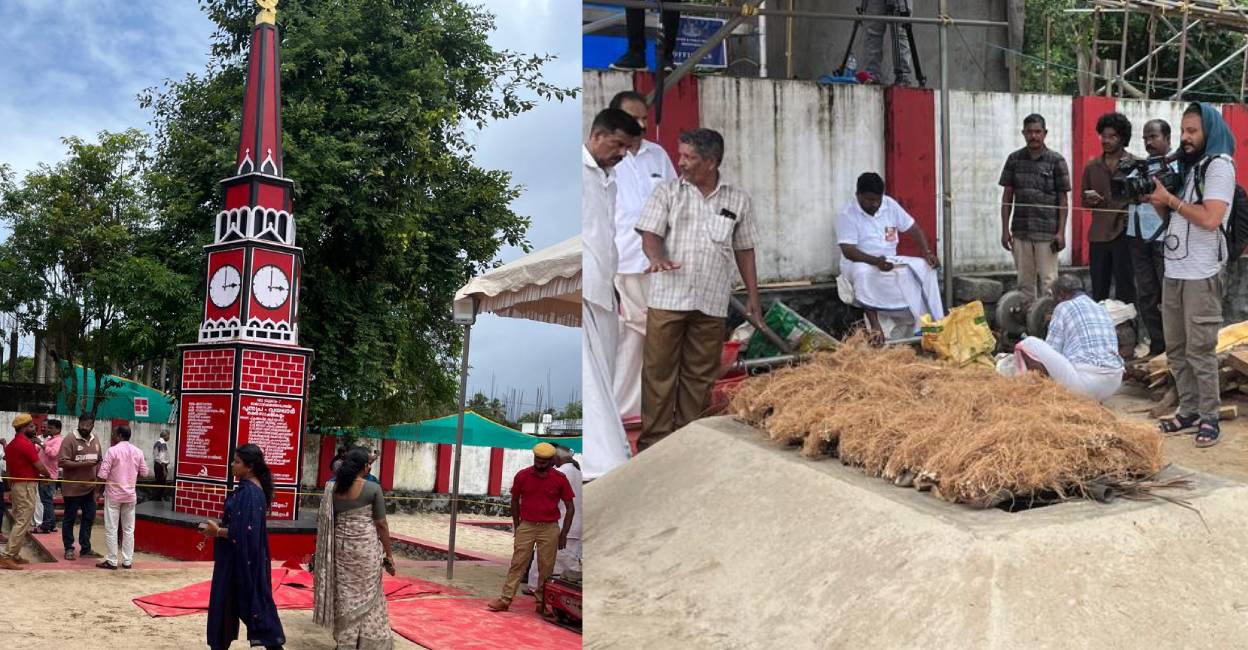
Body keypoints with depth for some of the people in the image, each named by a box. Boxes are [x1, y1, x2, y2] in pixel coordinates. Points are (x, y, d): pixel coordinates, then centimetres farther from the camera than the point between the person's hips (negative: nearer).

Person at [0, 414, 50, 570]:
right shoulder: (26, 444, -16)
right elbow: (40, 467, -14)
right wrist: (48, 475, 6)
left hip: (16, 485, 10)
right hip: (26, 487, -10)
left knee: (18, 522, 15)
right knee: (23, 523, -7)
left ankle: (14, 555, 17)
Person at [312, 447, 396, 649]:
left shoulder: (332, 487, 2)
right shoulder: (372, 488, -10)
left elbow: (325, 521, 6)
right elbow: (381, 525, -9)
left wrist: (331, 549, 17)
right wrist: (388, 554, -1)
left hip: (340, 545, 4)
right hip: (365, 546, -4)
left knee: (343, 594, 13)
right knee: (367, 595, 7)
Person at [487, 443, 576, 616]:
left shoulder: (560, 479, -4)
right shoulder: (522, 476, -1)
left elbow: (570, 508, 2)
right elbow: (515, 501, 13)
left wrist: (563, 534, -1)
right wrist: (516, 527, 12)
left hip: (550, 529, -1)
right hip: (526, 526, 1)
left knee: (546, 567, 3)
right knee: (517, 564, -1)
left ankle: (542, 602, 11)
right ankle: (506, 599, 0)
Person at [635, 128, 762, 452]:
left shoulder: (737, 199, 10)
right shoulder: (667, 192, 6)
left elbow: (744, 250, 14)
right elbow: (650, 233, -1)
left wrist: (753, 294, 11)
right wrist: (657, 257, -24)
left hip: (712, 302, 1)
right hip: (668, 297, -1)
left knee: (700, 373, 5)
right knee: (659, 368, -2)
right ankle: (654, 438, 4)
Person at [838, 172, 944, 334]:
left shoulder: (890, 205, 1)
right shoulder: (848, 215, -14)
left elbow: (913, 229, 5)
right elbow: (848, 250, -22)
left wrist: (927, 253, -11)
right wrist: (875, 261, -37)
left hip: (890, 261, 5)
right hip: (860, 263, -5)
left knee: (925, 267, -15)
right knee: (863, 272, -40)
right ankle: (875, 324, -35)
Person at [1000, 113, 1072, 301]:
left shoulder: (1056, 160, -1)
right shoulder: (1014, 159, 6)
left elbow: (1063, 199, -1)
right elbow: (1007, 196, 9)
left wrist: (1061, 232, -7)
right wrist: (1005, 229, 4)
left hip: (1047, 232, -3)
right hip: (1020, 231, 3)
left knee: (1048, 281, -2)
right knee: (1024, 282, 8)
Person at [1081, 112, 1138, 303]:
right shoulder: (1092, 166, 11)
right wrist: (1089, 198, -5)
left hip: (1124, 234, -4)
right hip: (1098, 235, 4)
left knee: (1125, 291, 1)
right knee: (1098, 292, 9)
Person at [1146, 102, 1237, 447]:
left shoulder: (1219, 165, -8)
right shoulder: (1187, 166, 16)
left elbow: (1210, 219, -20)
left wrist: (1170, 199, -13)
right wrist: (1156, 201, 1)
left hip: (1202, 274, -8)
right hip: (1174, 270, 8)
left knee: (1200, 349, -5)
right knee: (1176, 348, 9)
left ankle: (1209, 417, 3)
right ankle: (1189, 411, 17)